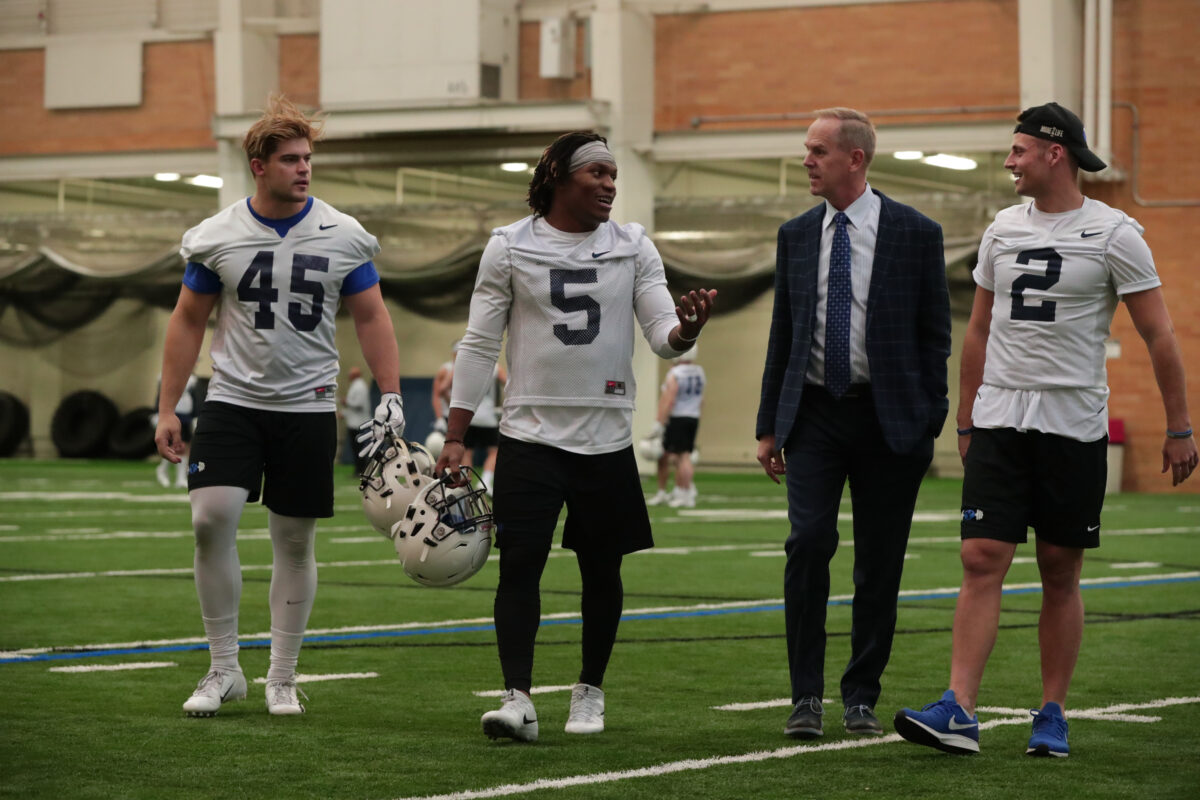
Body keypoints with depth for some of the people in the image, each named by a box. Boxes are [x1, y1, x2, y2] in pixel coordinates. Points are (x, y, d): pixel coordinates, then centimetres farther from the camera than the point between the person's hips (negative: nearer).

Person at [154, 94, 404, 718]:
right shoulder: (217, 236, 1)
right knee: (211, 519, -15)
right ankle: (224, 669, -2)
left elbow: (371, 318, 7)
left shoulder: (343, 237, 0)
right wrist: (166, 409, 4)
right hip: (233, 402, 0)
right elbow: (188, 322, 8)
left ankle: (282, 678, 16)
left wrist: (390, 396, -3)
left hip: (308, 408, 0)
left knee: (294, 542, 5)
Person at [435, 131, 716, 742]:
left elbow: (663, 335, -1)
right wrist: (455, 436, -1)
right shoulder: (509, 247, 0)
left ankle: (589, 692, 23)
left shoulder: (634, 248, 4)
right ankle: (518, 699, -9)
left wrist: (686, 328, -26)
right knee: (520, 563, -10)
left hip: (607, 438, 2)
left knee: (602, 571, 8)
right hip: (531, 434, -2)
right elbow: (479, 344, 3)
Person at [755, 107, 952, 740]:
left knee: (879, 564, 3)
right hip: (814, 413, 2)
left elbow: (934, 336, 1)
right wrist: (768, 425, 11)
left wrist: (930, 425, -4)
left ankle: (861, 698, 15)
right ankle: (806, 696, -5)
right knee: (808, 543, -13)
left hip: (888, 418, -2)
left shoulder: (915, 233, -1)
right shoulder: (796, 235, 9)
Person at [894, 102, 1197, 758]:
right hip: (999, 421, 3)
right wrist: (966, 420, 17)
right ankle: (958, 712, -12)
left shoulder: (1113, 234, -5)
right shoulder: (1003, 230, 10)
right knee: (982, 561, -7)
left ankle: (1052, 716, 13)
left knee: (1061, 574, 4)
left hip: (1074, 426, -3)